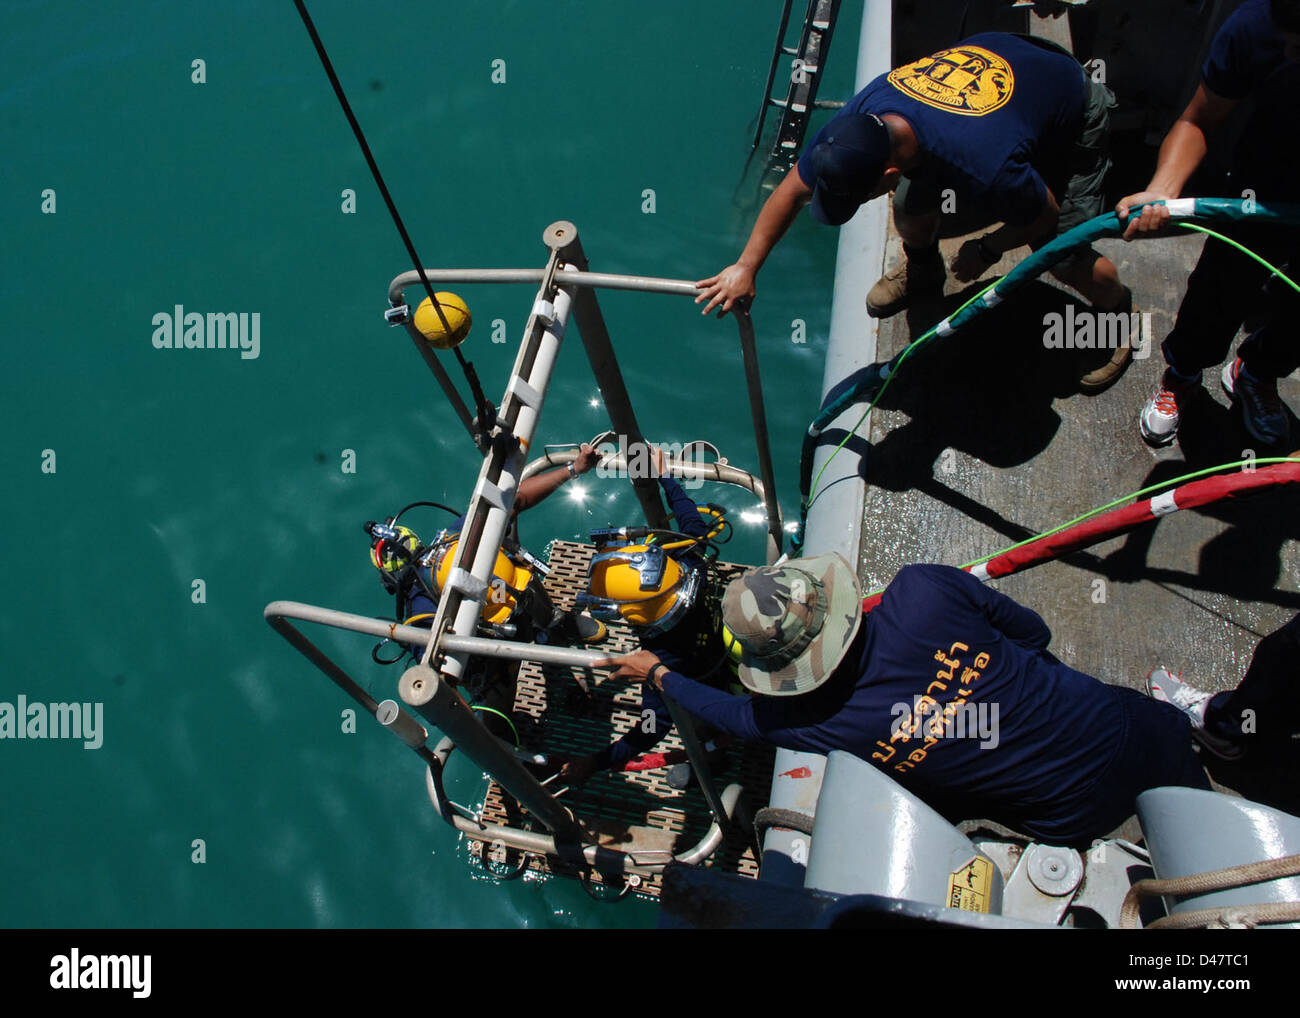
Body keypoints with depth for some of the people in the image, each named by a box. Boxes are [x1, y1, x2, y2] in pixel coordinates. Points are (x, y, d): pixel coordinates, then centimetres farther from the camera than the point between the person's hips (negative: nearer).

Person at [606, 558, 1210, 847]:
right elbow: (1033, 632, -5)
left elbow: (733, 714, 2)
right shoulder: (922, 590, -22)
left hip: (1079, 816, -2)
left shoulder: (826, 726, -19)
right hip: (1126, 729, 2)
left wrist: (655, 673, 18)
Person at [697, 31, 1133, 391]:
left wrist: (988, 250, -10)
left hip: (1073, 115, -5)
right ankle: (921, 273, 34)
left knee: (1063, 257, -10)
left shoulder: (983, 169, -46)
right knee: (912, 206, -2)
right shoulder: (859, 119, -30)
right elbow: (794, 188, -16)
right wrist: (746, 267, -18)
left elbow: (1046, 215, -25)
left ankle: (1124, 315, 23)